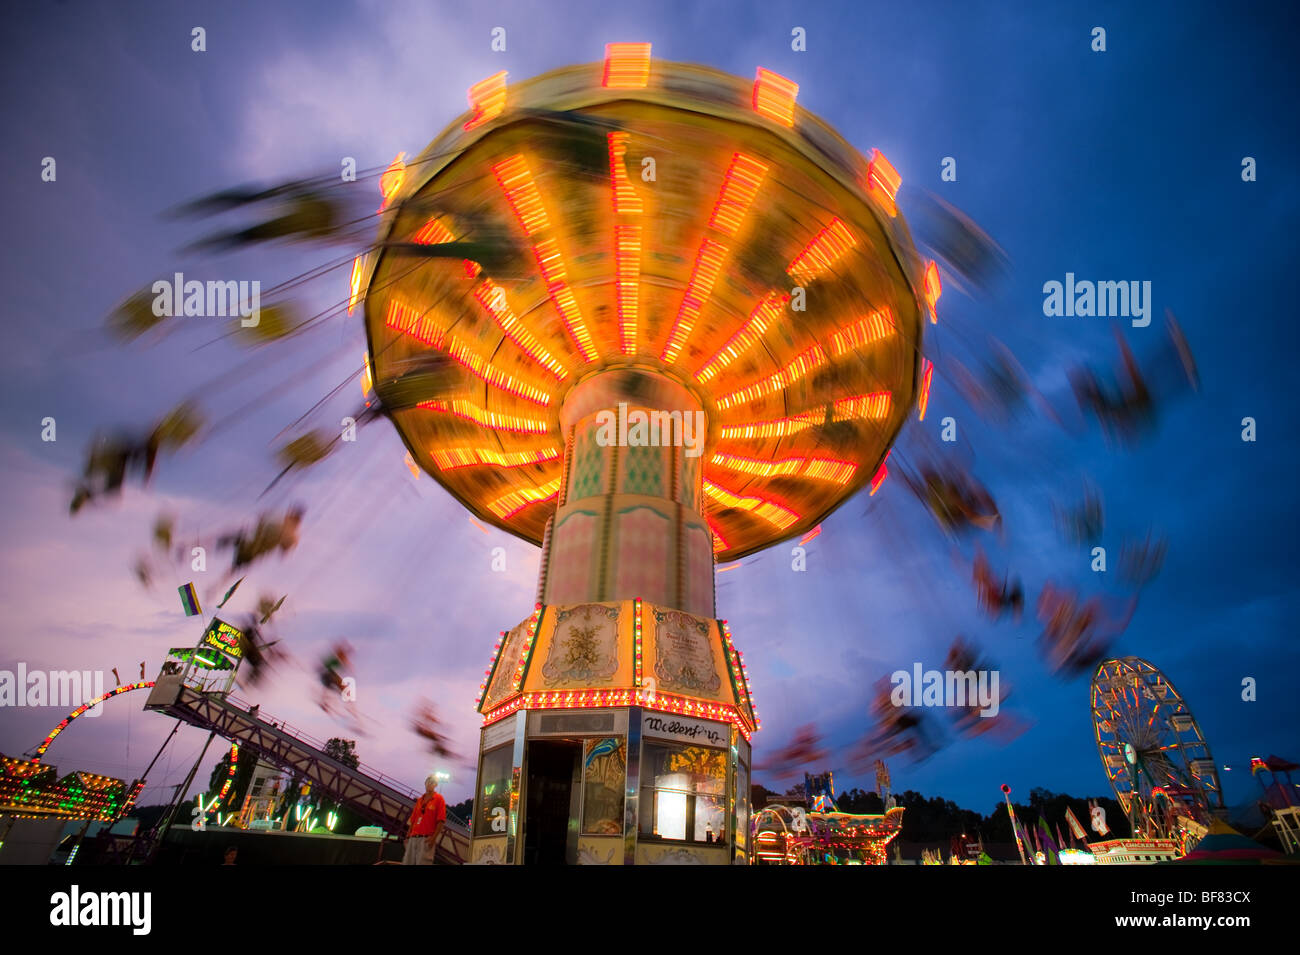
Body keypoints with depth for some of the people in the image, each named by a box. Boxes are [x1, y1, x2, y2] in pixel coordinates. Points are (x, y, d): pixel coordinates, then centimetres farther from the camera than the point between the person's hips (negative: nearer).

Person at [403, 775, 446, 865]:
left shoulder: (439, 799, 2)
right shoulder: (419, 800, 21)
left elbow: (441, 821, -5)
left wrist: (434, 837, -15)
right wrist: (408, 836, 12)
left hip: (427, 839, -6)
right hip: (413, 838, 6)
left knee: (422, 862, -14)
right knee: (407, 862, 2)